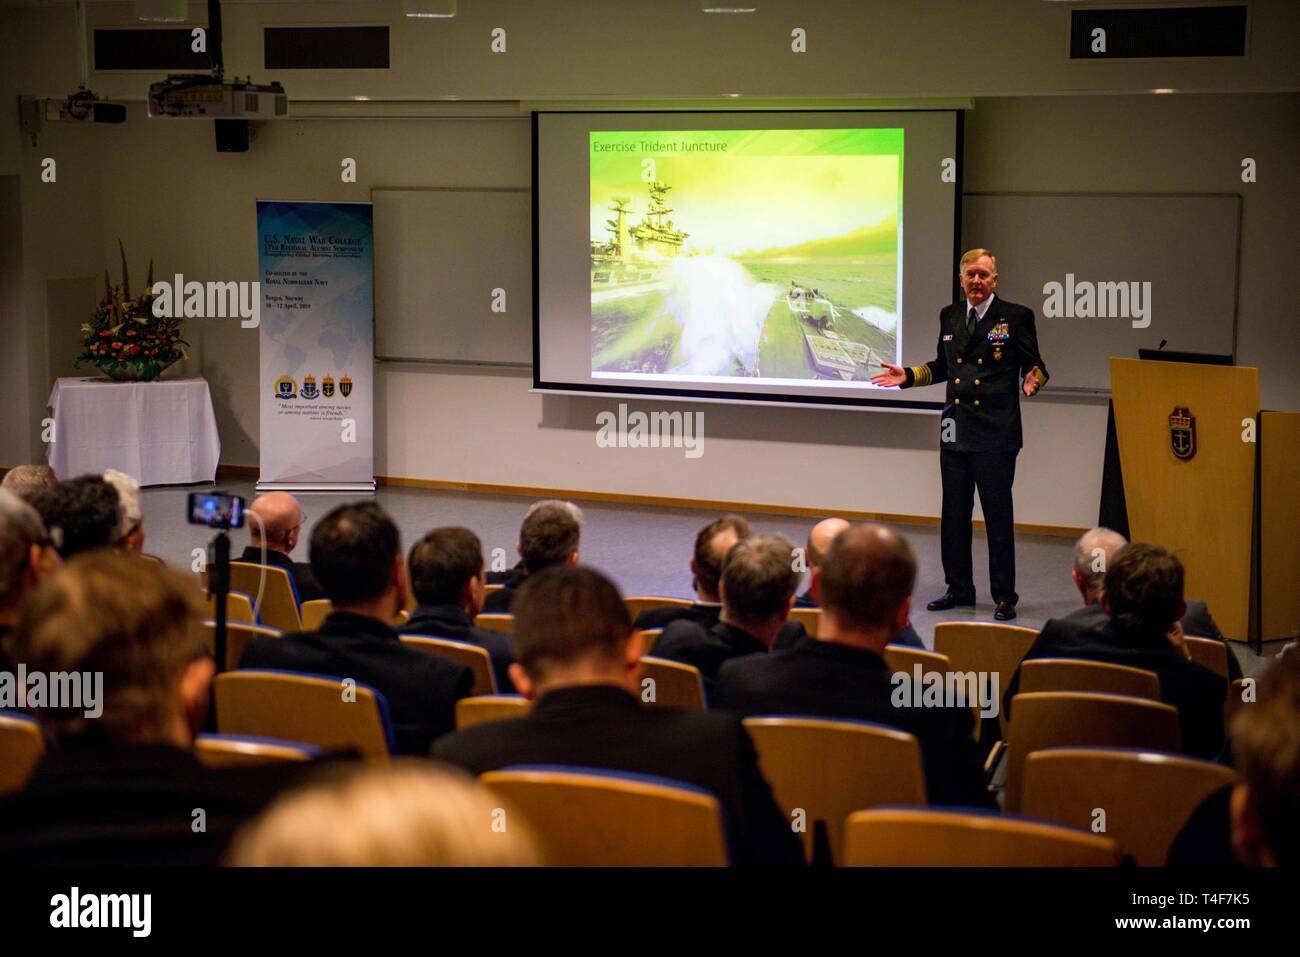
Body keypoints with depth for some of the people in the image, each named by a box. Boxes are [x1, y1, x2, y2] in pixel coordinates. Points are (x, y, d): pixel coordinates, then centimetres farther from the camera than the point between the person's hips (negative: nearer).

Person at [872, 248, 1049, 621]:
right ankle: (959, 588, 23)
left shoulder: (1016, 317, -3)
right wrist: (908, 376, 10)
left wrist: (1032, 380, -23)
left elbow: (1033, 364, -1)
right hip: (955, 432, 6)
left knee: (998, 517, -3)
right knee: (954, 516, 11)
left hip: (996, 435, -5)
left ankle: (1004, 596, 4)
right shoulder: (949, 317, 12)